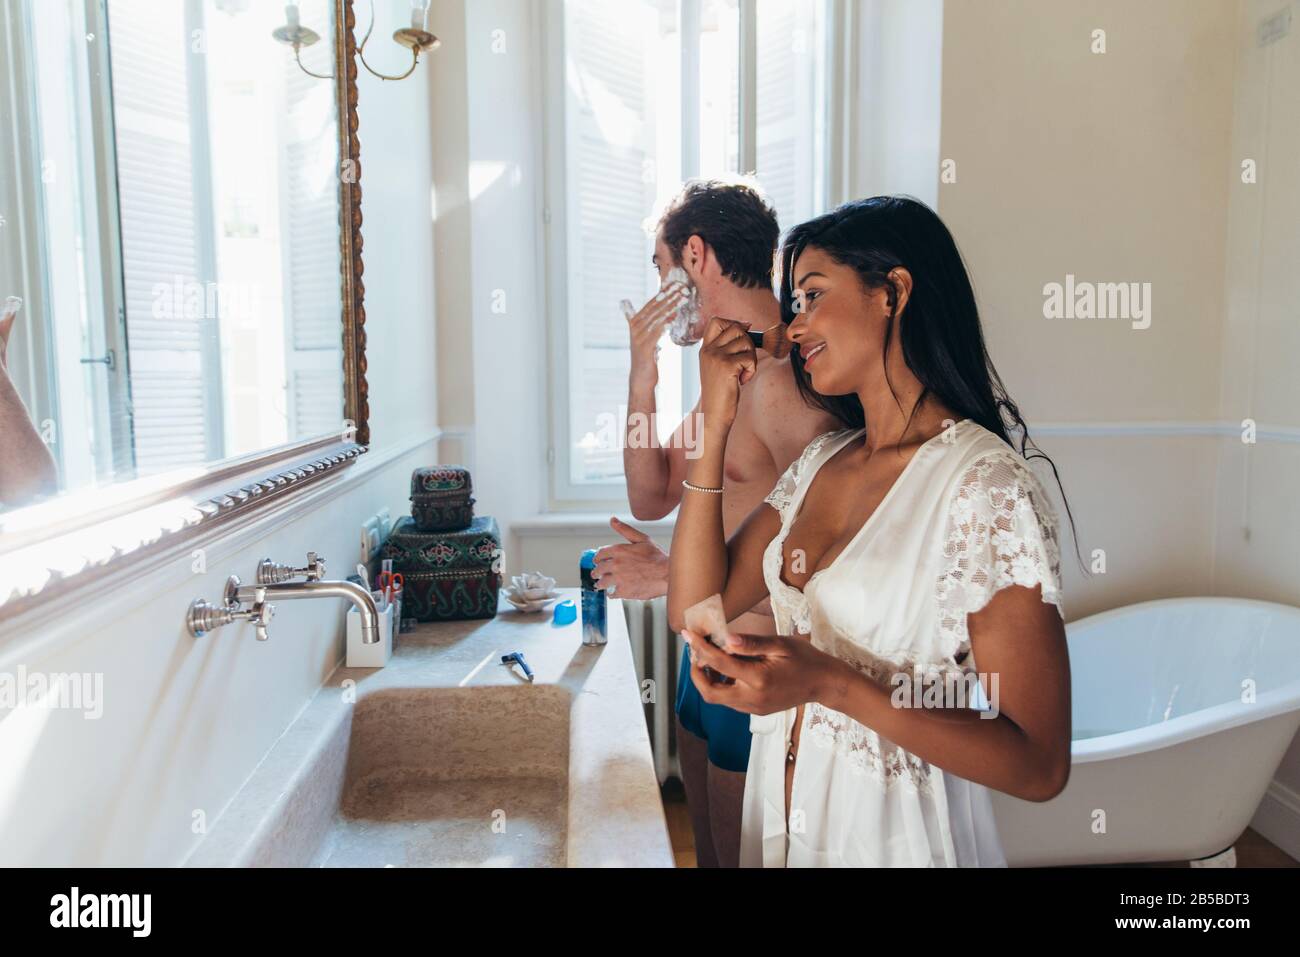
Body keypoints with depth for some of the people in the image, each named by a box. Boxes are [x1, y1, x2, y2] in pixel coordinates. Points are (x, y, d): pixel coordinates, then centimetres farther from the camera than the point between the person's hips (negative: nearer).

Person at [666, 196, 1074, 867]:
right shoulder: (822, 460, 2)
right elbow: (695, 608, -5)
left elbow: (1040, 767, -20)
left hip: (893, 837, -6)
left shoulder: (986, 486, -21)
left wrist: (829, 684, -28)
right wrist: (716, 420, -8)